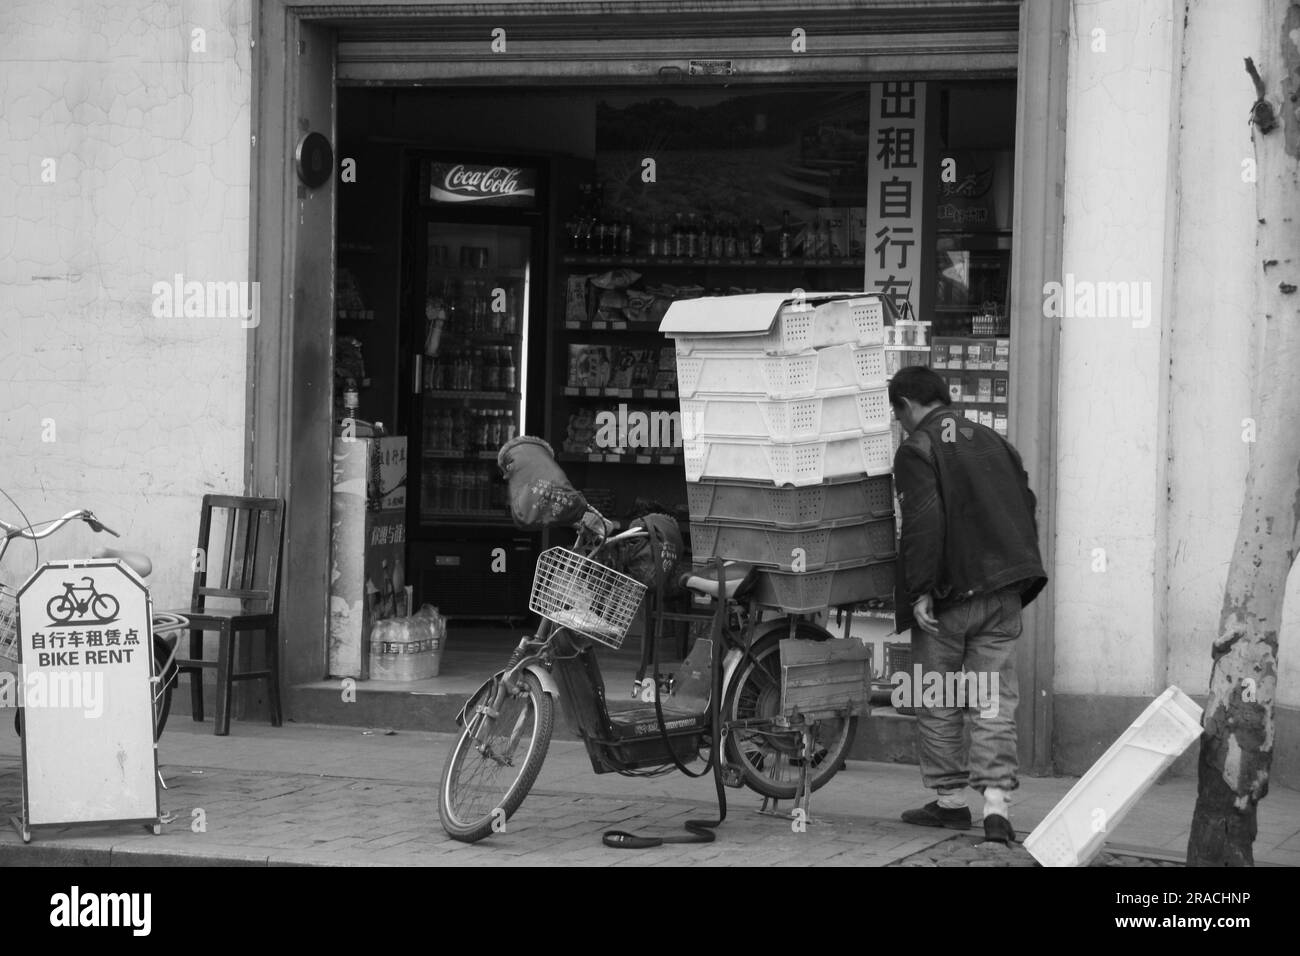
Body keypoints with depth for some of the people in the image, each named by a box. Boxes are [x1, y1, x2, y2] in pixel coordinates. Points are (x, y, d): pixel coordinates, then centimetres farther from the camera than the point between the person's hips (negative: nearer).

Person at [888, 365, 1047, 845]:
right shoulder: (992, 441, 14)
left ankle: (951, 799, 17)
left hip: (949, 594, -5)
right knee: (994, 701, 4)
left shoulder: (916, 450, -6)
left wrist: (920, 591, -18)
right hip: (1003, 593, 5)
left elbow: (923, 524, -18)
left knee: (938, 703, 11)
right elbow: (1027, 508, 17)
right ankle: (997, 802, -8)